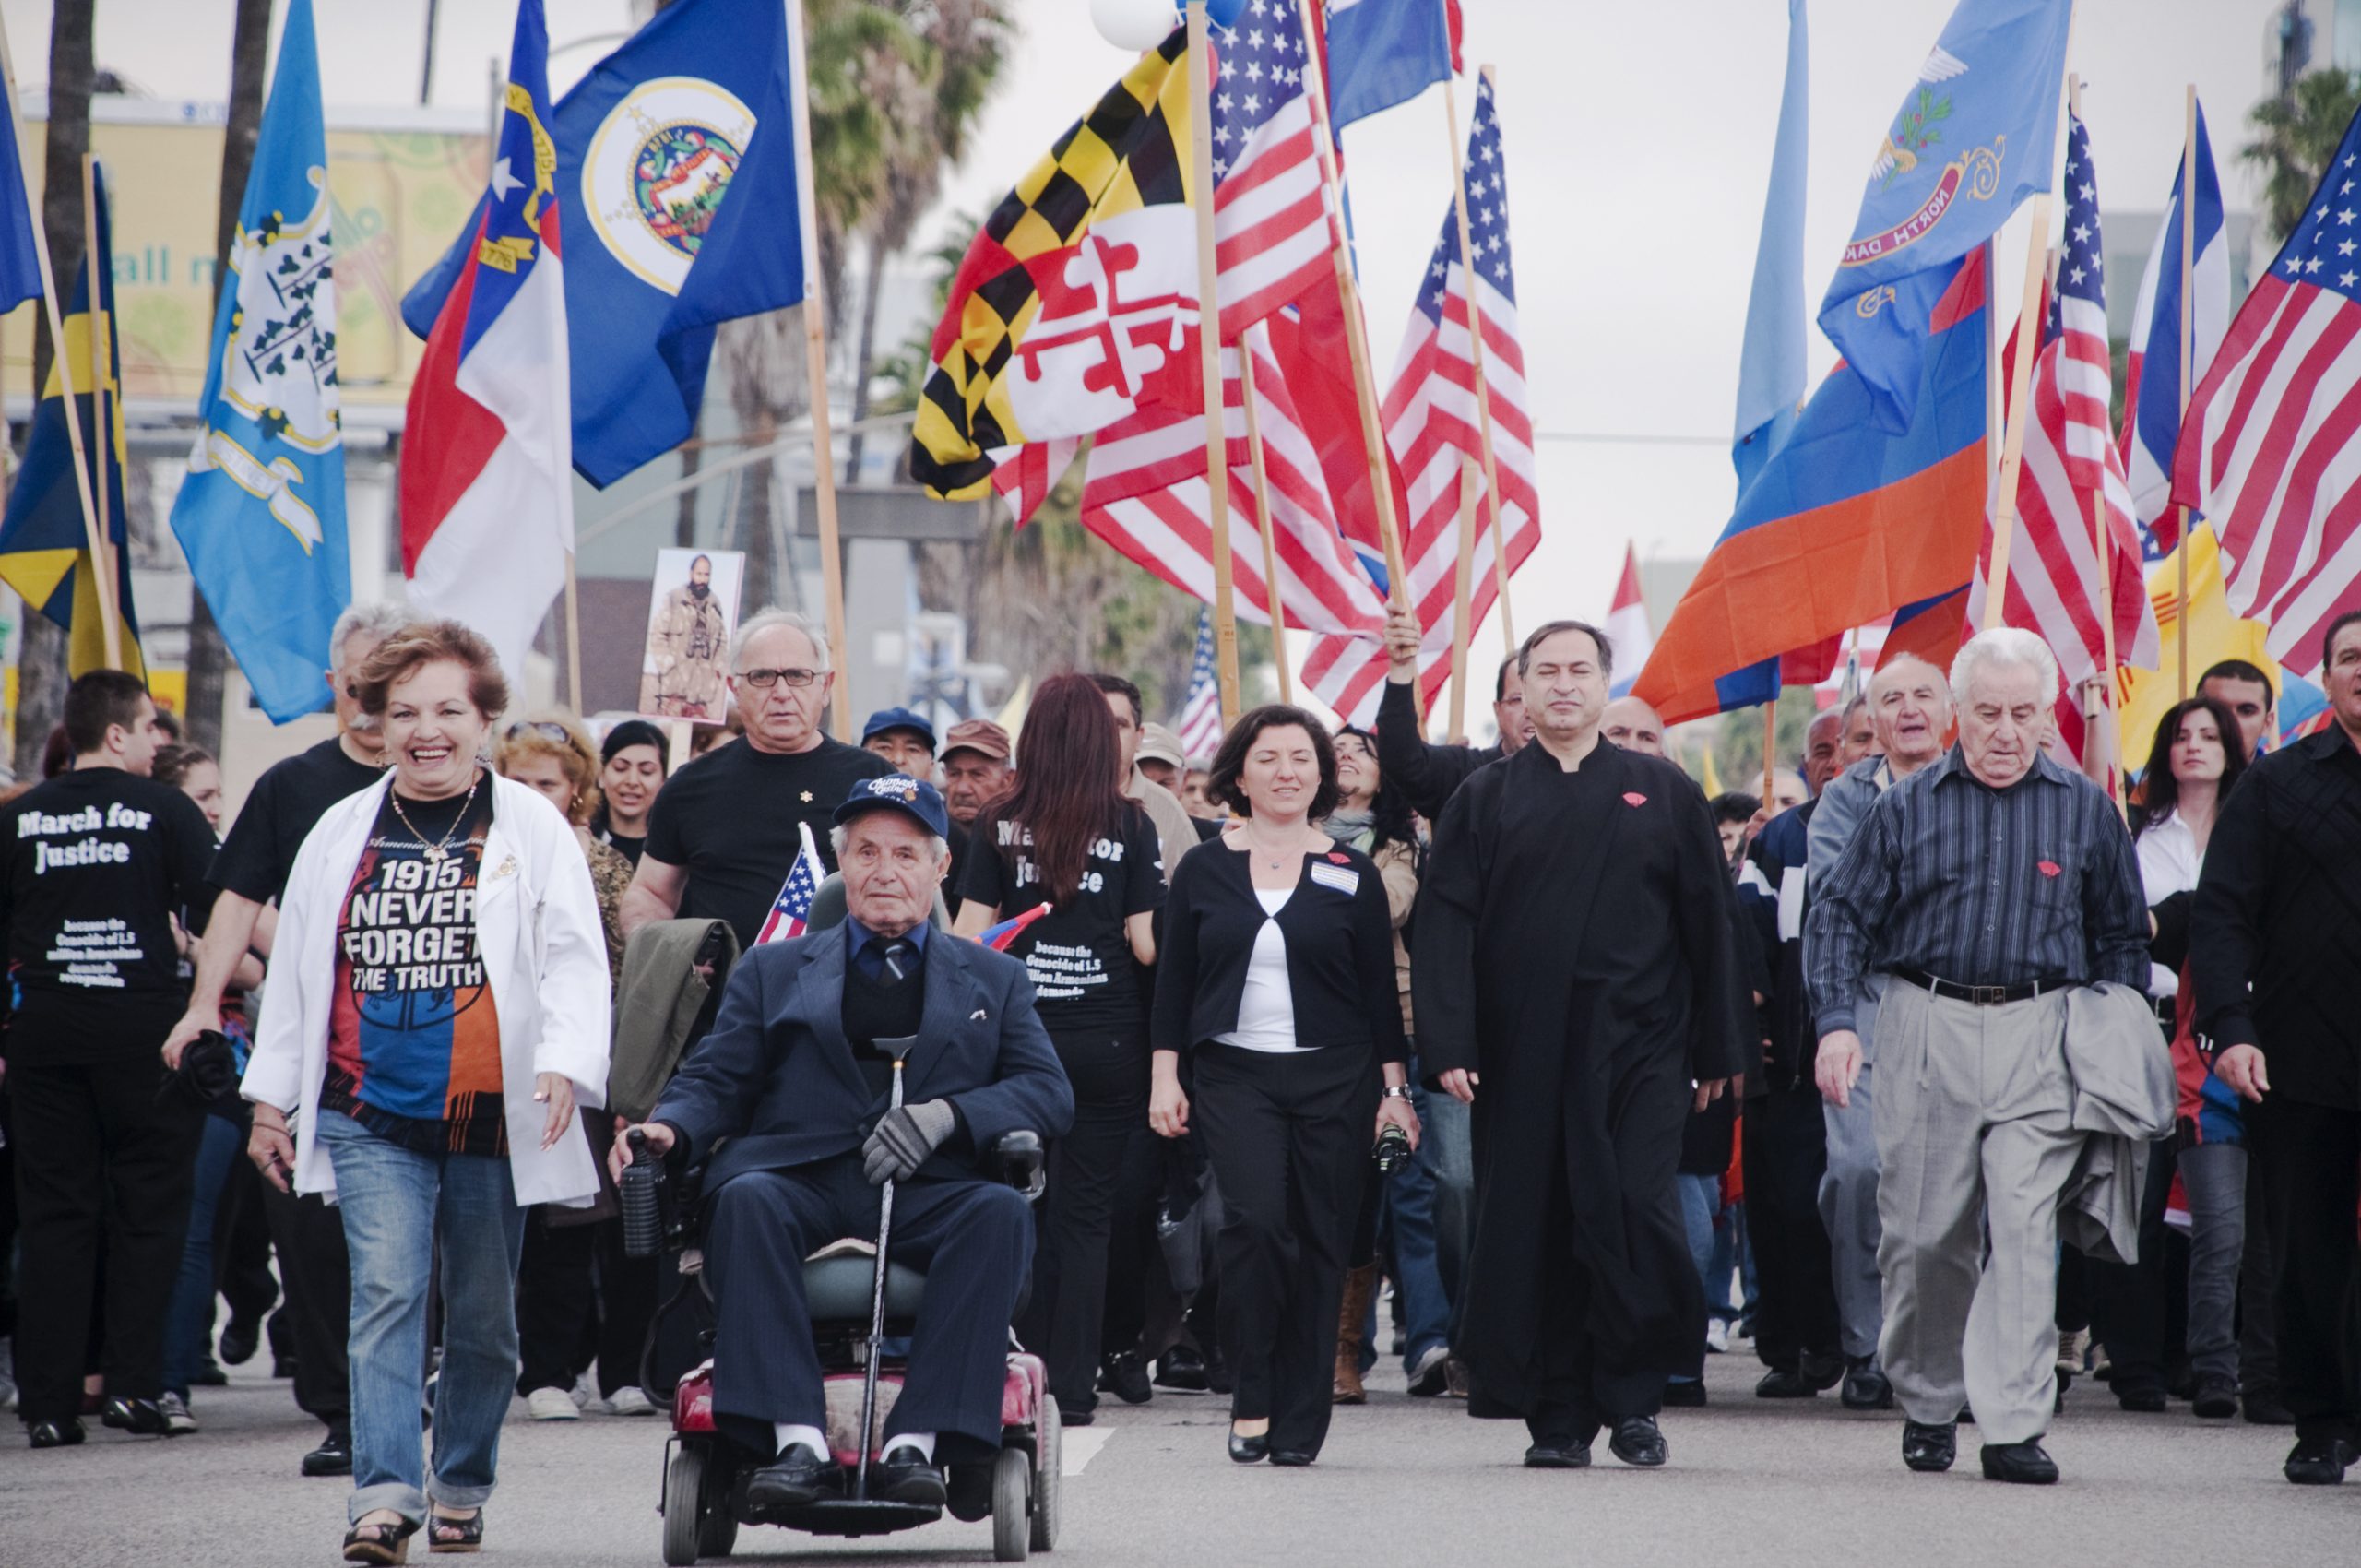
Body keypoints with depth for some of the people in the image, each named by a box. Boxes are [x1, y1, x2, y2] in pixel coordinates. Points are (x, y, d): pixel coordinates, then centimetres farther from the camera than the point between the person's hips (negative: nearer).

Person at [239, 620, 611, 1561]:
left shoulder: (530, 829, 2)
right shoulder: (341, 834, 11)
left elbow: (574, 959, -3)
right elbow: (295, 970, 16)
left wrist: (563, 1064, -18)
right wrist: (270, 1097, 14)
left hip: (494, 1117, -1)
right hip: (370, 1119, 1)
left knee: (483, 1314, 9)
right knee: (386, 1292, -13)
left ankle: (461, 1487, 25)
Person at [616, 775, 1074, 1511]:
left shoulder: (993, 979, 23)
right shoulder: (773, 971, 25)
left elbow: (1049, 1093, 10)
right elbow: (715, 1079, 16)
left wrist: (949, 1114, -8)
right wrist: (667, 1128, -8)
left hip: (929, 1192, 0)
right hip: (801, 1179, 0)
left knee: (1001, 1211, -33)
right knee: (746, 1198, -35)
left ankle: (917, 1442, -37)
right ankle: (798, 1442, -42)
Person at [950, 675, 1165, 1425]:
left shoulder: (999, 826, 1)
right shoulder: (1131, 827, -3)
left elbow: (968, 936, -2)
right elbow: (1147, 944, -7)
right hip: (1108, 1042, -1)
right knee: (1086, 1215, 3)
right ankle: (1071, 1387, 1)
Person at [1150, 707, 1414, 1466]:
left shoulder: (1352, 876, 6)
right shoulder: (1203, 870, 6)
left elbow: (1379, 989, 8)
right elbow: (1174, 981, 9)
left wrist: (1395, 1088, 4)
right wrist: (1165, 1076, 2)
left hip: (1333, 1077, 1)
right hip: (1234, 1075, -1)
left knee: (1320, 1244, 0)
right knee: (1256, 1219, -19)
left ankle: (1298, 1423, 7)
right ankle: (1250, 1397, -7)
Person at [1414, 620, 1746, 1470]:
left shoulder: (1663, 793, 9)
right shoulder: (1483, 801, 9)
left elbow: (1708, 922, 9)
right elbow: (1445, 925, 2)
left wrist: (1716, 1051, 5)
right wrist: (1448, 1048, -9)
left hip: (1639, 1048, -1)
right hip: (1522, 1056, 1)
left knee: (1638, 1217, -10)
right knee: (1536, 1232, 1)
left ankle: (1632, 1396, 7)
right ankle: (1557, 1418, 8)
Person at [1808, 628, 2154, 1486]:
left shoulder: (2085, 810, 7)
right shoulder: (1906, 808, 5)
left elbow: (2122, 936, 15)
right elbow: (1839, 915, 6)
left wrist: (2117, 1051, 7)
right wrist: (1836, 1020, -7)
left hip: (2040, 1036, -1)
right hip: (1926, 1030, 1)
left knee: (2026, 1229, -11)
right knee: (1923, 1235, 4)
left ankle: (2014, 1426, -11)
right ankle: (1927, 1406, 22)